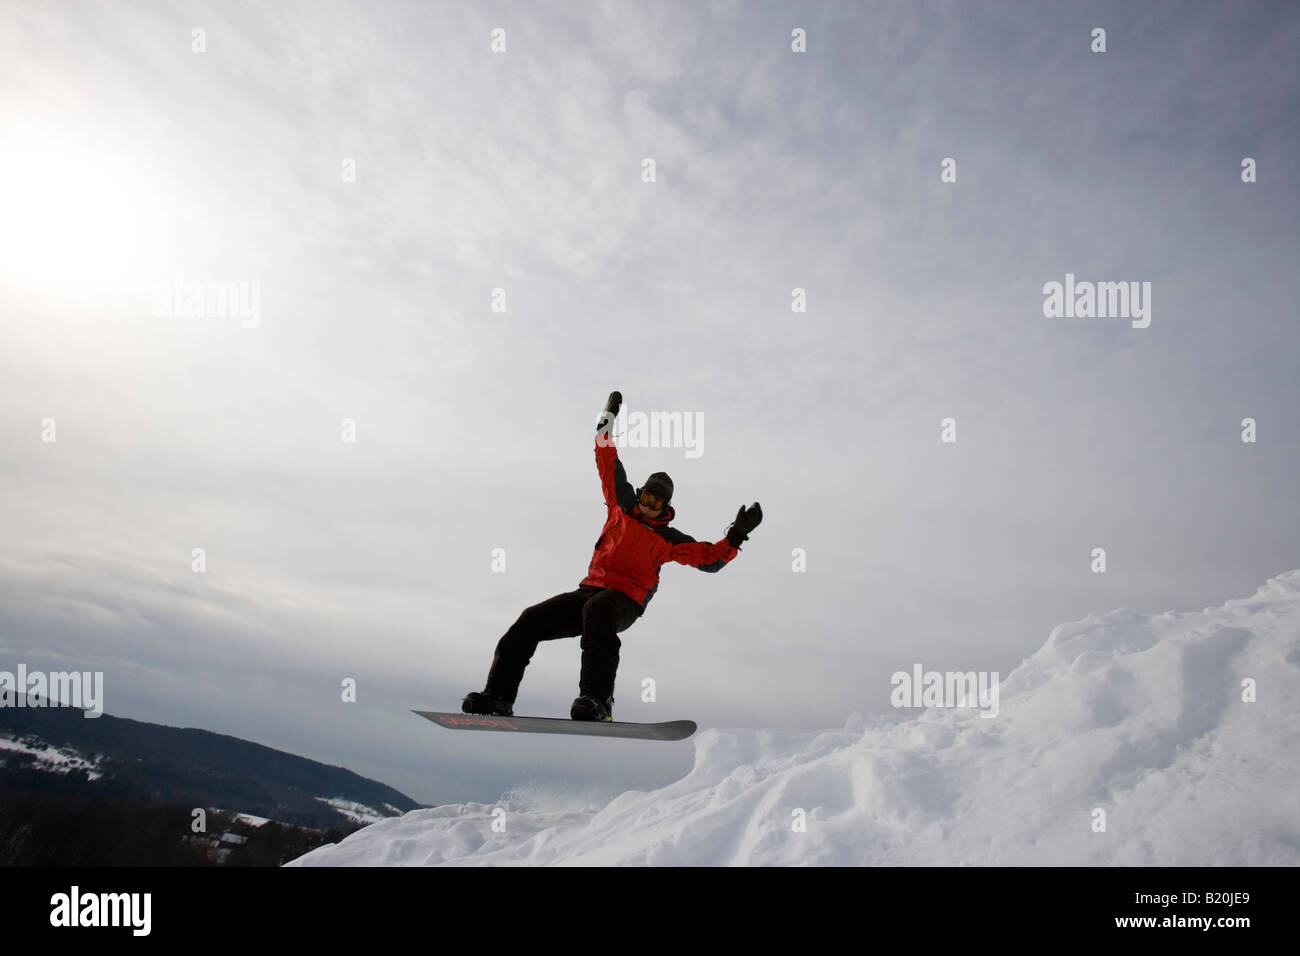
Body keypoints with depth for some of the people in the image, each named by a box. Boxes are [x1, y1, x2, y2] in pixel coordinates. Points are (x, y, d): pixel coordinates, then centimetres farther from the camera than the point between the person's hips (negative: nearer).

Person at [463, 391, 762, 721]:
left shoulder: (668, 539, 11)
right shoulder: (622, 507, 19)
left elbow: (710, 557, 6)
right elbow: (610, 469, 23)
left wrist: (736, 535, -7)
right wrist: (606, 427, 24)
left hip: (625, 600, -4)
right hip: (590, 590, 5)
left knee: (596, 610, -41)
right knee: (532, 619, -16)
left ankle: (597, 700, -52)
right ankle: (499, 695, -15)